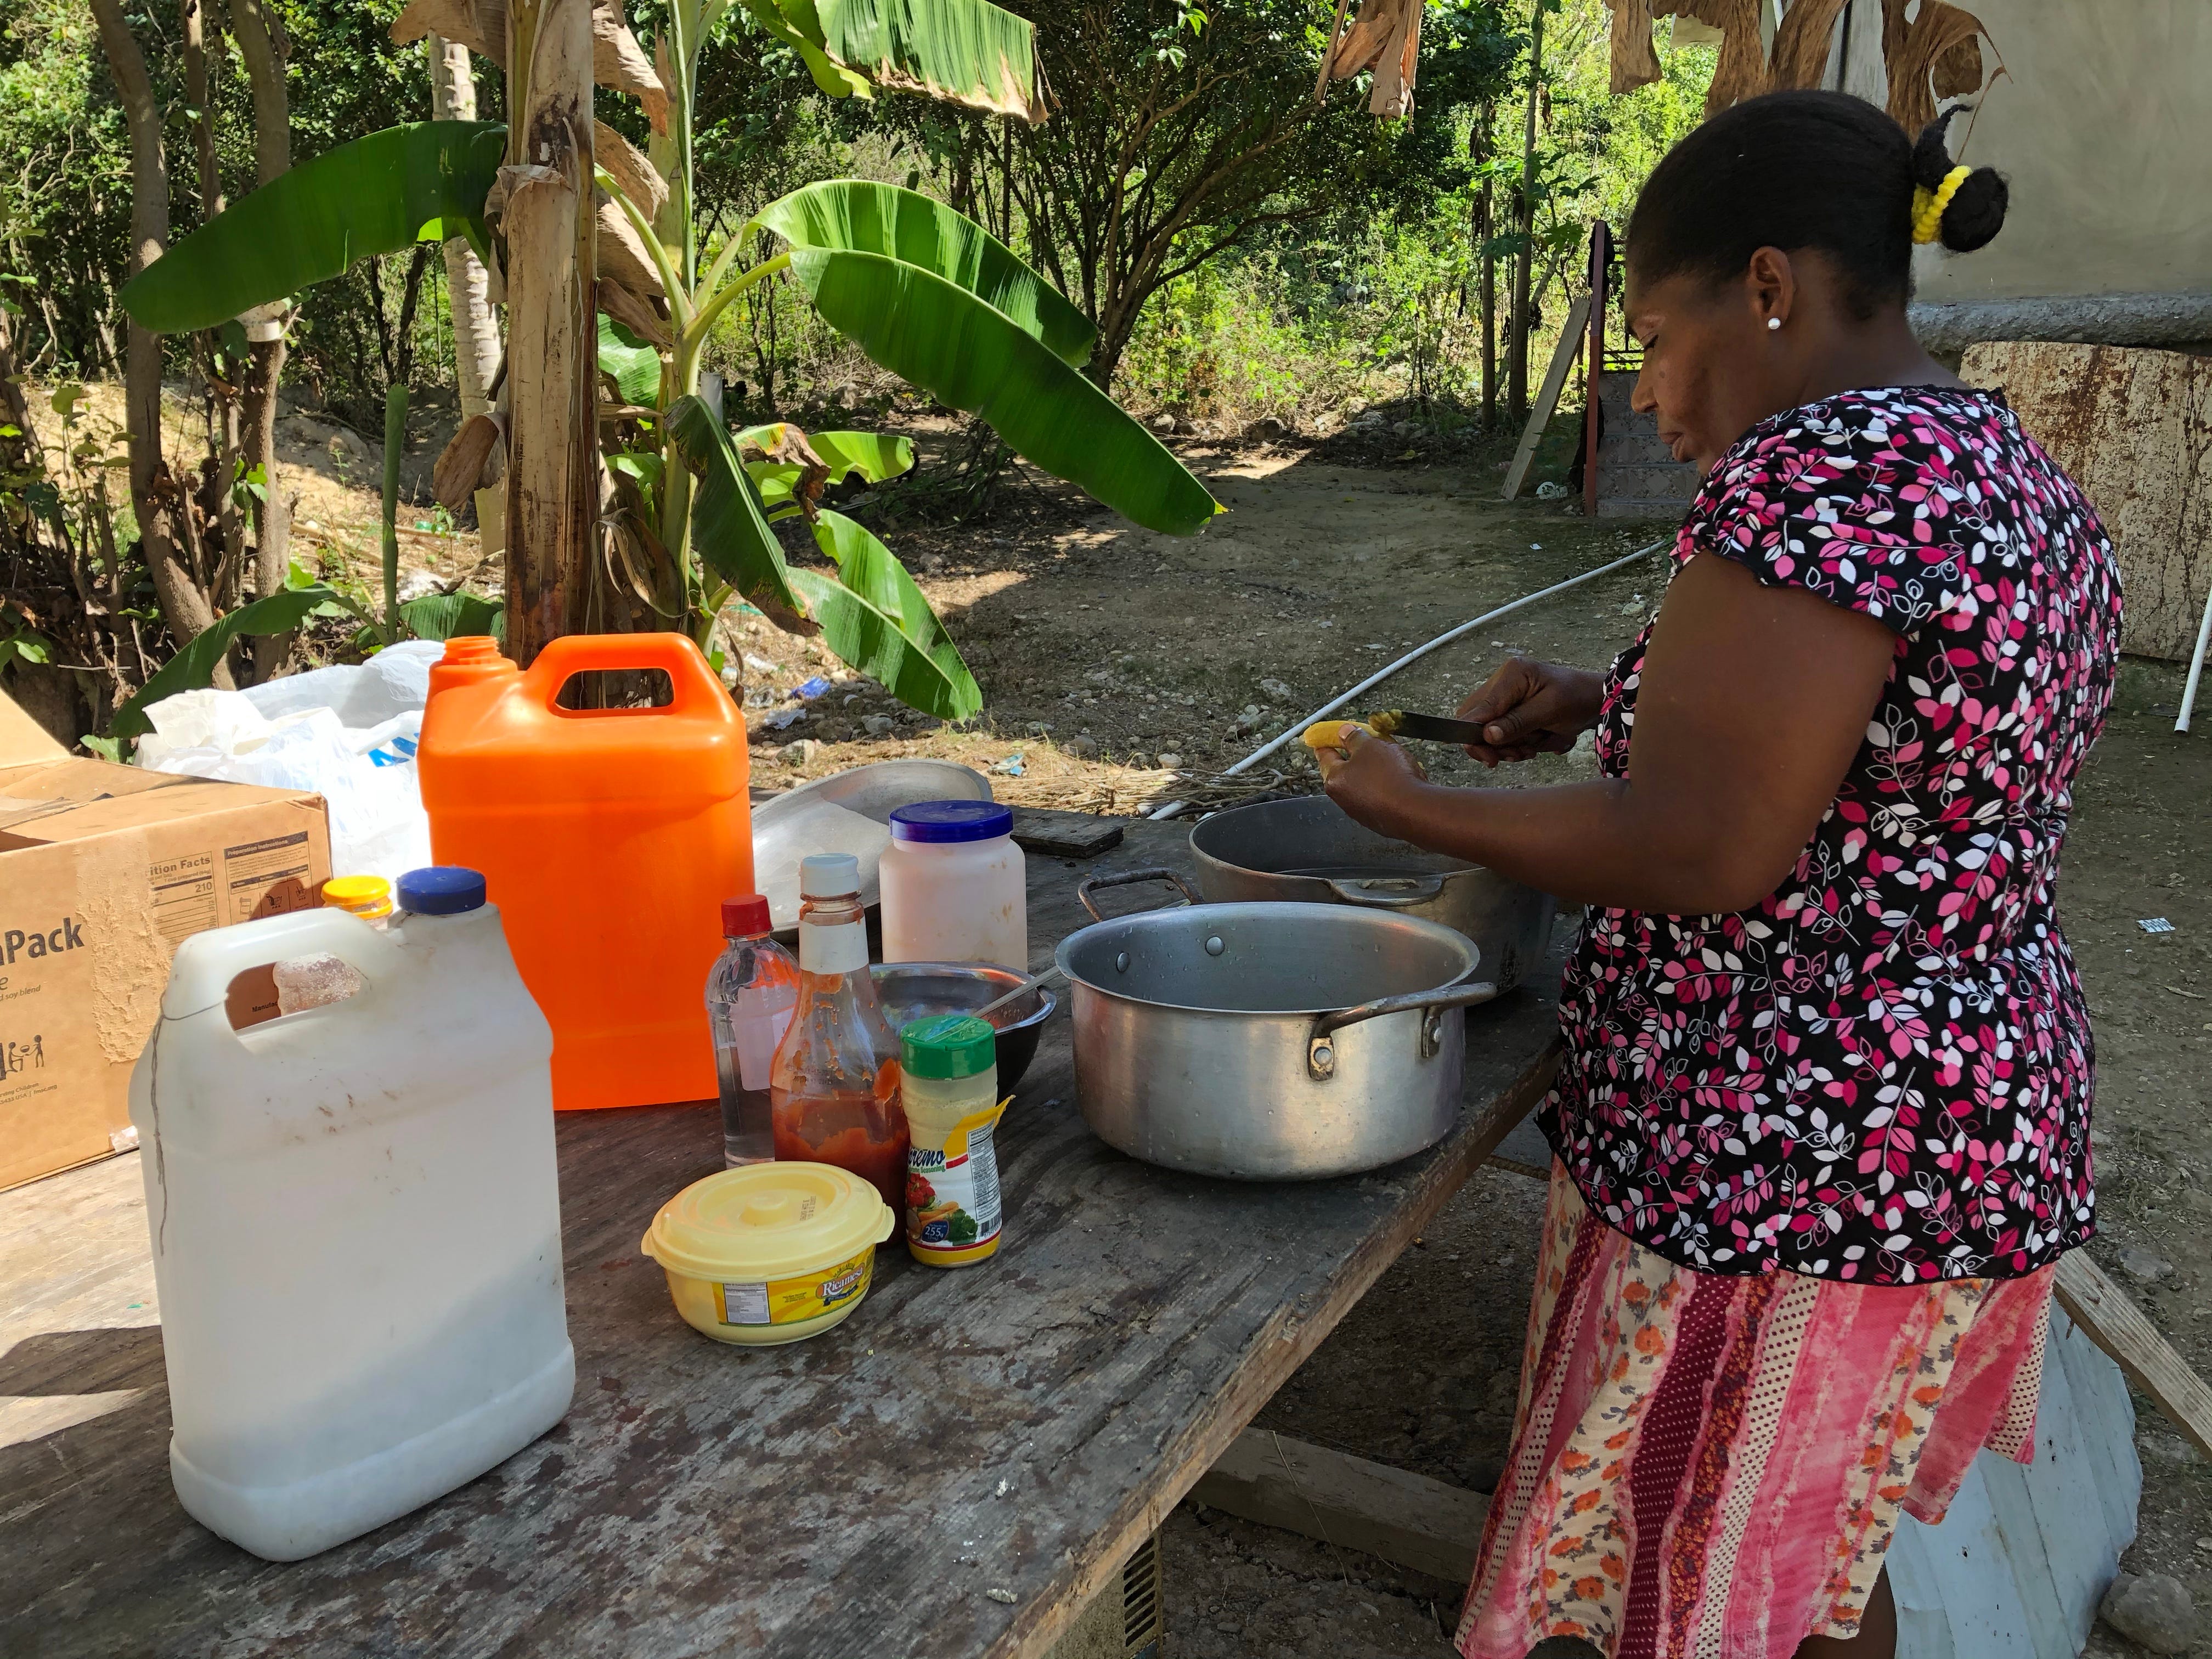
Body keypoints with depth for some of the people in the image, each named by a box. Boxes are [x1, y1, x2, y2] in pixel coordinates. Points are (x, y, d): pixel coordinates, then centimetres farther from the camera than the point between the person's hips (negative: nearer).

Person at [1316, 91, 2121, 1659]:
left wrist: (1412, 808, -12)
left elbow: (1701, 854, -25)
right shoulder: (2020, 473, 9)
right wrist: (1610, 698, 12)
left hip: (1783, 1169, -9)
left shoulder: (1820, 469, -22)